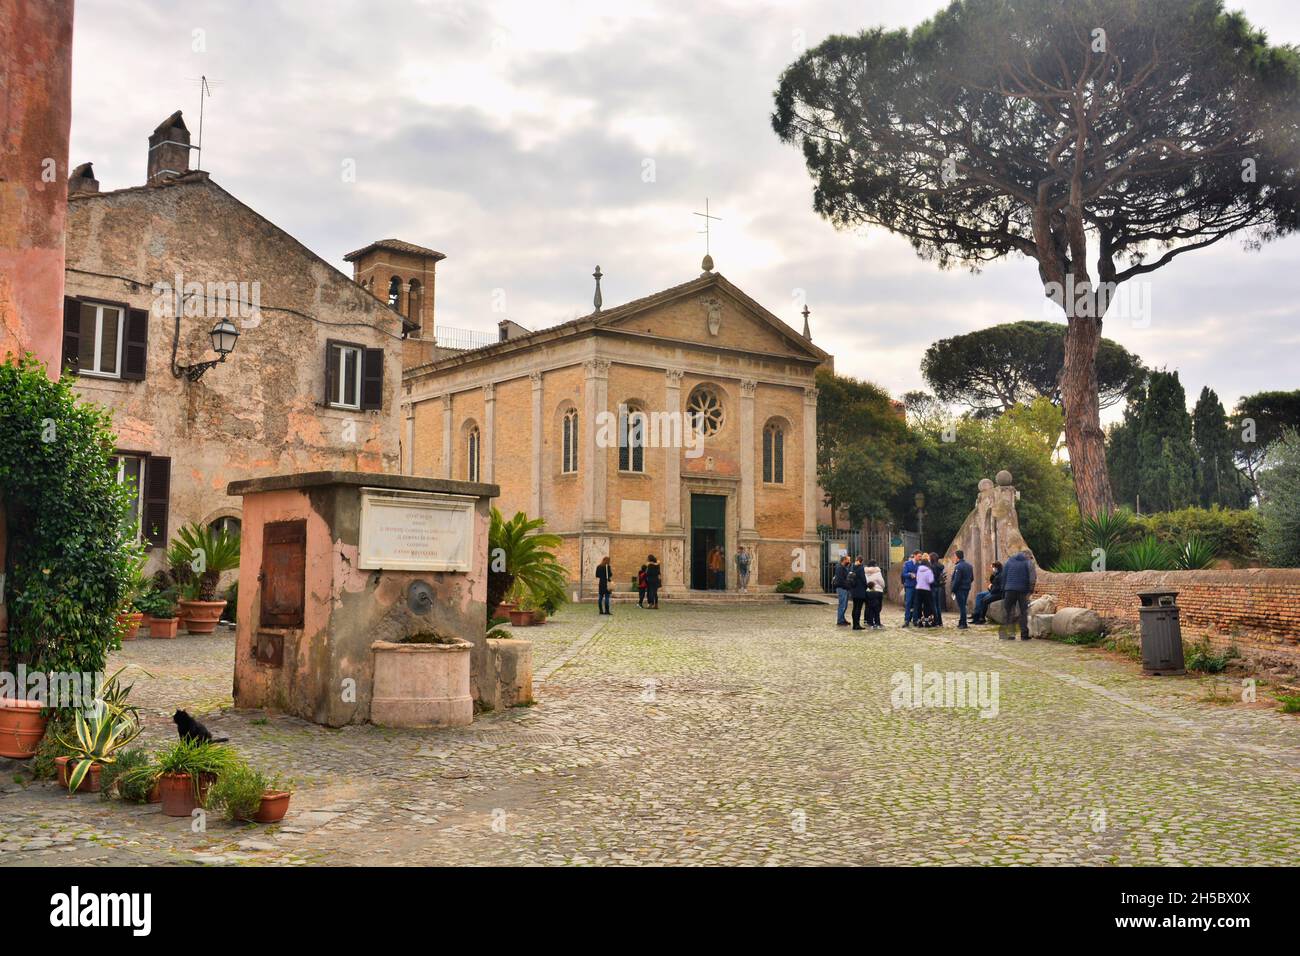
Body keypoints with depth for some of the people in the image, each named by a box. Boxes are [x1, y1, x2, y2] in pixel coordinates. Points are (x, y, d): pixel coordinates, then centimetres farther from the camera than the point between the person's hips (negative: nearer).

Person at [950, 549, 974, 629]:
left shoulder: (958, 566, -17)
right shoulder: (969, 565, 11)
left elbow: (956, 580, -19)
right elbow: (972, 578, 16)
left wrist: (953, 590, -13)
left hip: (960, 589, -8)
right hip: (967, 588, 8)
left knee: (961, 606, -4)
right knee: (963, 605, 17)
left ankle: (963, 624, -3)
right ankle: (961, 622, 24)